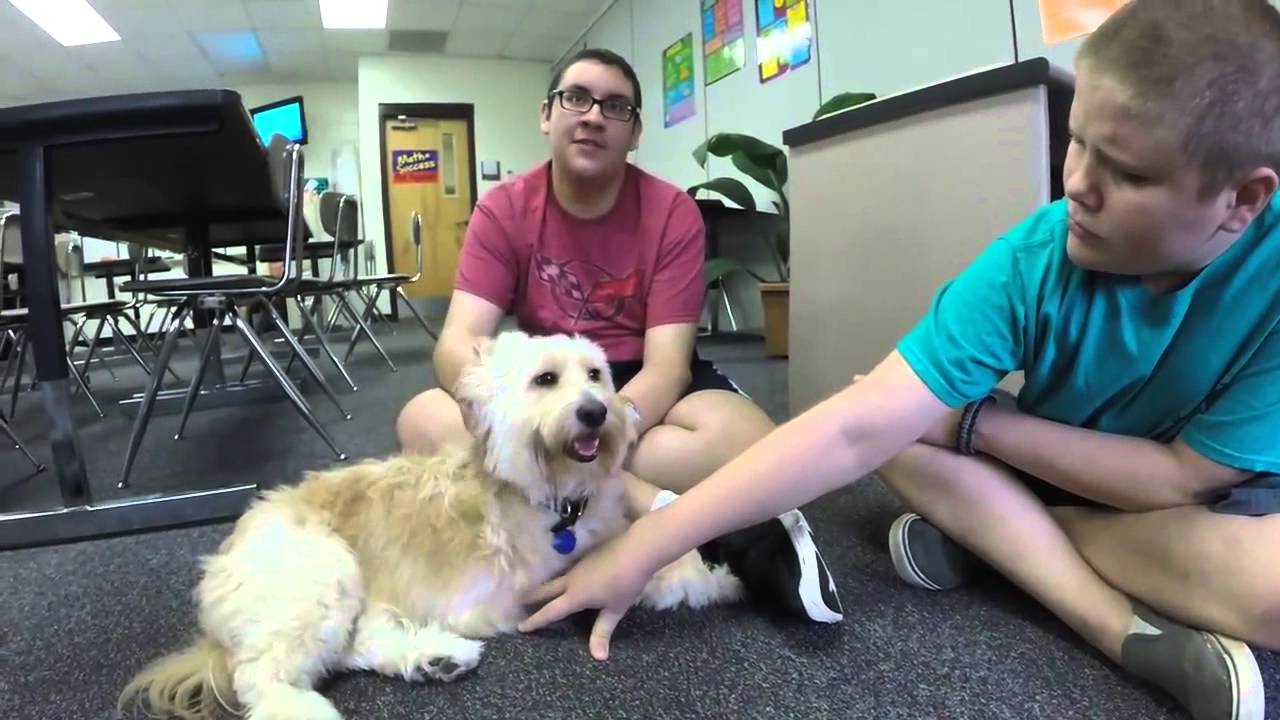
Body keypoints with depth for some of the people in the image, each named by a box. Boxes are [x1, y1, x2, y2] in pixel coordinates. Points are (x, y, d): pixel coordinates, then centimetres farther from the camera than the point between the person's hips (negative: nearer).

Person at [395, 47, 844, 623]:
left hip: (643, 385, -2)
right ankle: (662, 512, -32)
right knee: (423, 420, -29)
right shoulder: (503, 210, -6)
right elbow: (458, 342, -16)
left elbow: (666, 362, -18)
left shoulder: (672, 213, -11)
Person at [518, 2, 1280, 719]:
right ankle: (1136, 637, -23)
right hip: (1063, 474, 2)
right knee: (900, 423, -24)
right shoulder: (1031, 261, -27)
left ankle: (991, 538, -17)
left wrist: (975, 421, -24)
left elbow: (1185, 477, -22)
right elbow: (854, 429, -35)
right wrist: (643, 548, -39)